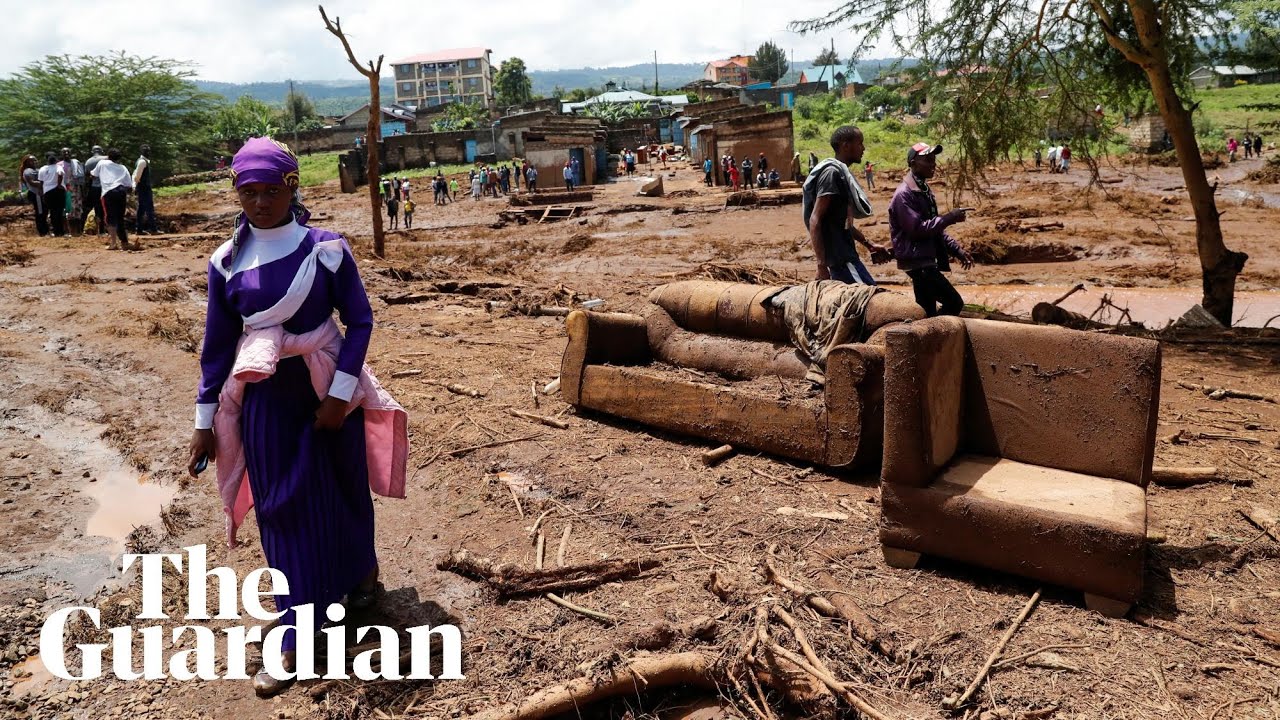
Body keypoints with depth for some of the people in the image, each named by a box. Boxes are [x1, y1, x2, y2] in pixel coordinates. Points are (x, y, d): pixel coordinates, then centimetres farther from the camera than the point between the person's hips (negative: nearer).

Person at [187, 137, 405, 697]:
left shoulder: (326, 248, -9)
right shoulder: (226, 262, -3)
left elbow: (360, 321, -7)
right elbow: (218, 344, 3)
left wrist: (341, 393, -15)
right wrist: (205, 421, 4)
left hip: (326, 392, -1)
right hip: (265, 400, 2)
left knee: (342, 489, 14)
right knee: (282, 509, 7)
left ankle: (361, 574, 44)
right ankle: (295, 639, 17)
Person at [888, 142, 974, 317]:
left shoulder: (924, 190, 15)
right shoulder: (904, 194, -16)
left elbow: (934, 228, 21)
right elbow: (917, 229, -22)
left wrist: (957, 250, 13)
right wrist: (950, 218, -17)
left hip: (926, 260, 10)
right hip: (917, 261, -10)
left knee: (928, 311, 11)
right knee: (954, 303, -12)